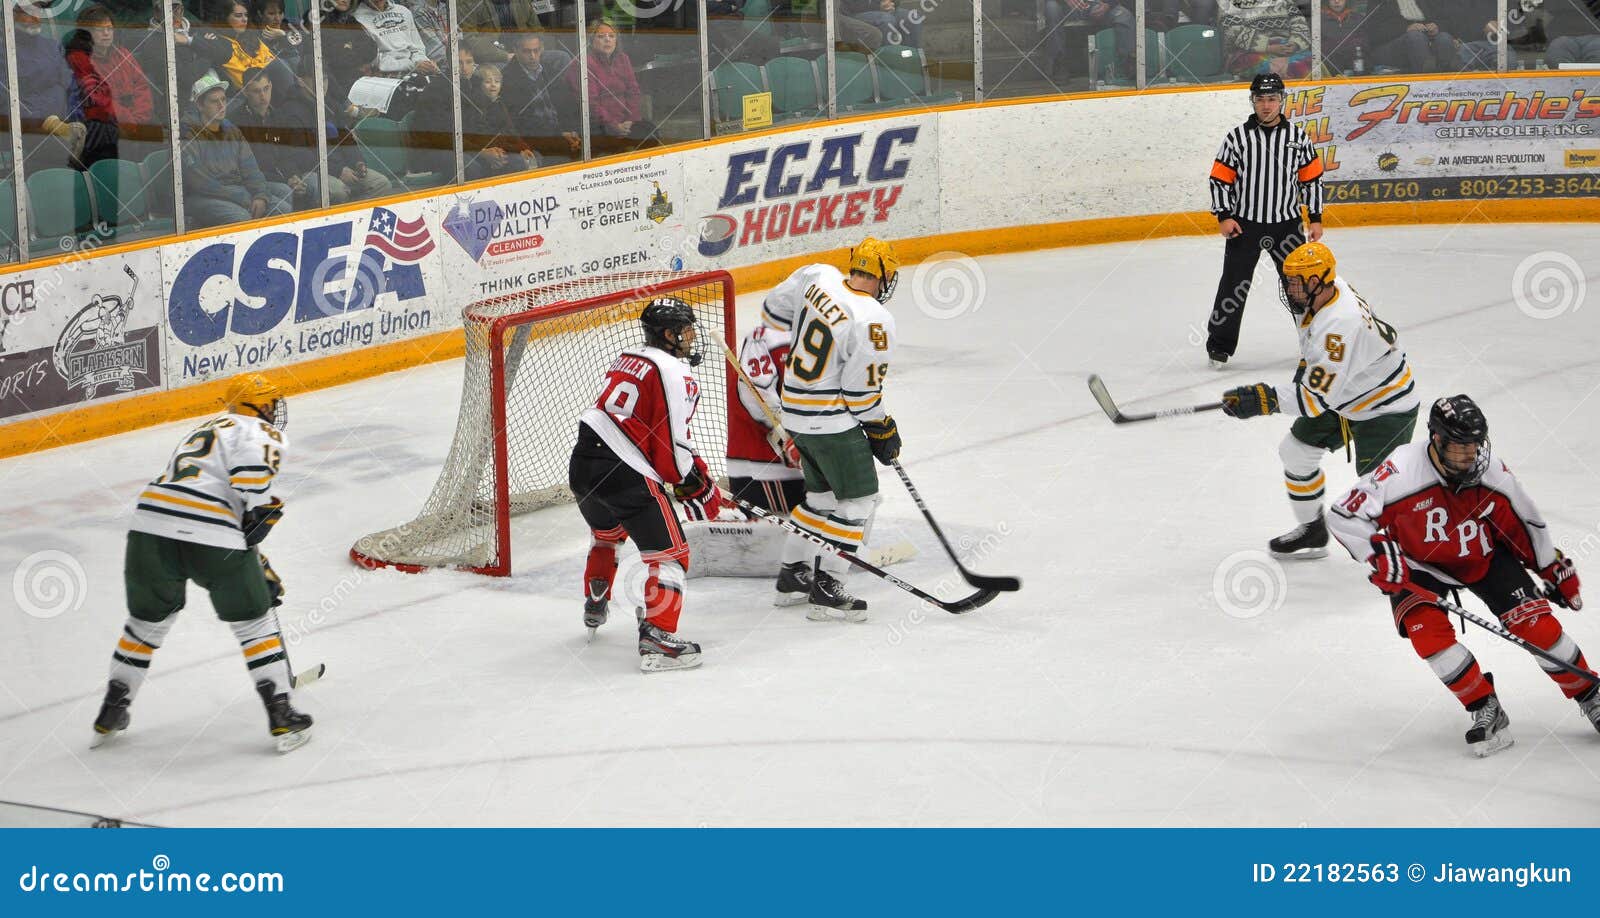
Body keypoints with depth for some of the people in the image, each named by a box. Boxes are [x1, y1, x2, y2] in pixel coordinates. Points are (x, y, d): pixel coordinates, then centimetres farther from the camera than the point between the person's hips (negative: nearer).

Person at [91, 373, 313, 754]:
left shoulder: (203, 431, 36)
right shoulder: (263, 433, 11)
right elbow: (253, 468, -15)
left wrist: (258, 566, 38)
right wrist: (264, 508, -4)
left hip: (149, 524, 7)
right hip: (210, 536, -6)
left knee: (147, 621, 25)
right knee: (255, 622, 9)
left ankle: (111, 714, 30)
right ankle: (282, 718, 9)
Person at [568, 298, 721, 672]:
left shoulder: (628, 359, 18)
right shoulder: (675, 374, -9)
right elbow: (670, 444, -12)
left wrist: (692, 463, 23)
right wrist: (698, 489, 1)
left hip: (583, 465, 9)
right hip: (626, 476, -9)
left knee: (607, 532, 36)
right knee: (670, 553, -2)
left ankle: (594, 609, 54)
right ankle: (657, 640, -13)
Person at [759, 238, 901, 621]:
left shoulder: (819, 276, -3)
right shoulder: (875, 321, -21)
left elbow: (774, 309, 13)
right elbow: (862, 391, -17)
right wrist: (883, 431, -1)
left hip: (796, 414, 8)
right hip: (832, 421, -8)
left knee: (822, 493, 22)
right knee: (858, 501, 0)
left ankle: (792, 576, 28)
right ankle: (826, 589, -3)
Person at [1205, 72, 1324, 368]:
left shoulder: (1297, 138, 2)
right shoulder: (1237, 138, -3)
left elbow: (1311, 178, 8)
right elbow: (1220, 178, -1)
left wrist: (1315, 218, 5)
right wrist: (1224, 216, -10)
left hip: (1287, 224, 1)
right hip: (1244, 224, -1)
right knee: (1233, 285, -1)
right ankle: (1219, 345, 9)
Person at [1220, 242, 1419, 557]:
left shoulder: (1341, 323, -36)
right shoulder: (1315, 297, -7)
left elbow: (1320, 395, -35)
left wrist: (1264, 399, -37)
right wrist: (1307, 367, 11)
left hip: (1386, 407, -10)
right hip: (1344, 399, 10)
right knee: (1295, 451, 14)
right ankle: (1312, 531, 31)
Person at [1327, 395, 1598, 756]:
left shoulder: (1493, 473, -18)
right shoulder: (1401, 472, -31)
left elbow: (1525, 525, 0)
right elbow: (1345, 516, -25)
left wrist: (1556, 570, 7)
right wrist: (1378, 555, -35)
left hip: (1484, 557, 2)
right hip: (1418, 565, -2)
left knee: (1536, 621, -11)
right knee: (1427, 628, -27)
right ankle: (1486, 711, -13)